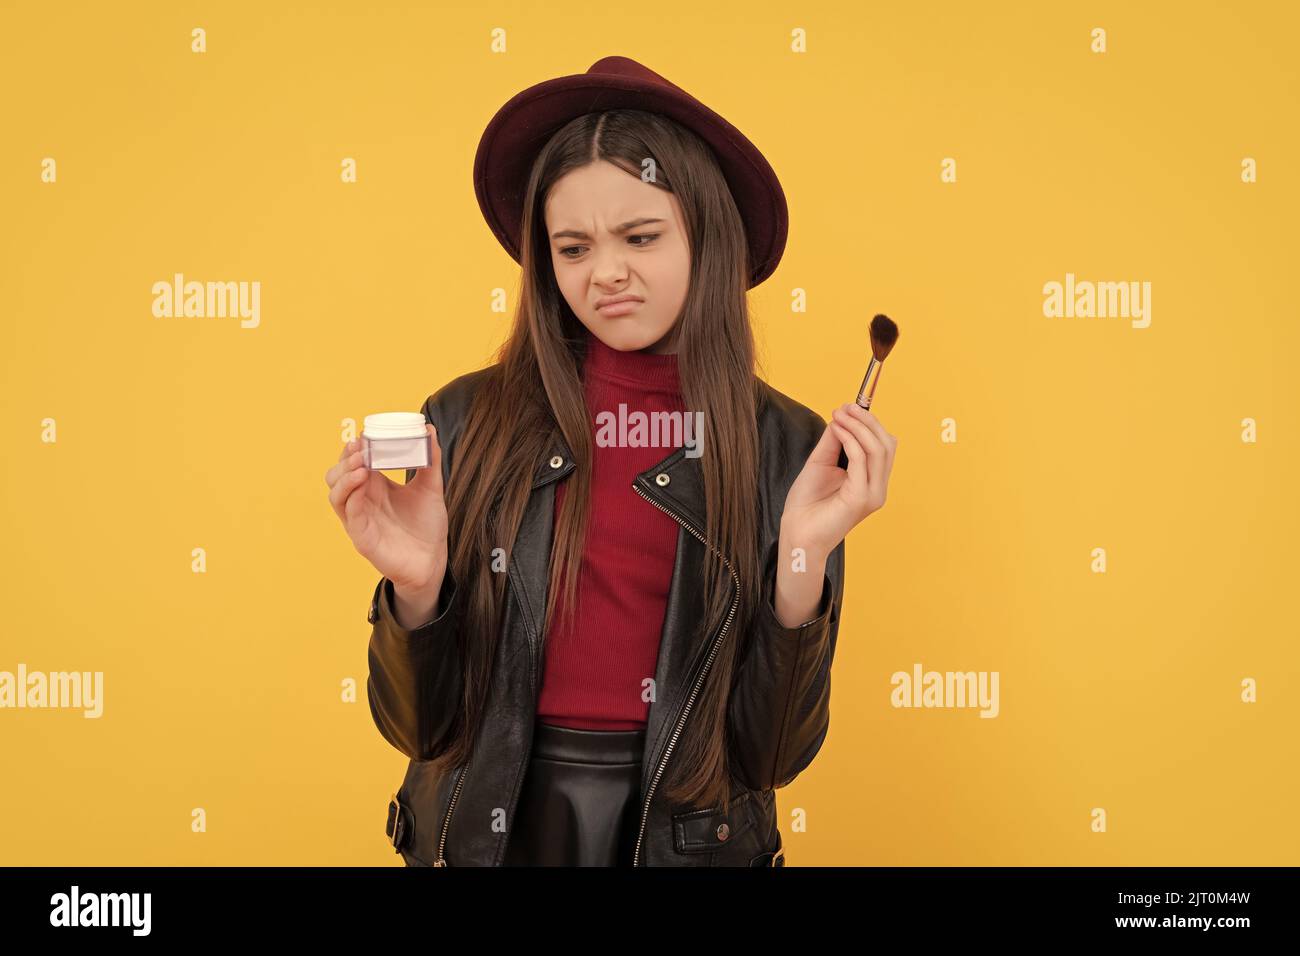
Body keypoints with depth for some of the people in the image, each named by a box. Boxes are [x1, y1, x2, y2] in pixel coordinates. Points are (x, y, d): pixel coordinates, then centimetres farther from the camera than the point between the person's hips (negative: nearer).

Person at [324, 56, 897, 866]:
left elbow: (774, 754, -10)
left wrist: (804, 561, -23)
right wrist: (417, 587, -23)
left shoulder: (788, 449, -10)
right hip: (488, 831, 1)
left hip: (684, 837, 0)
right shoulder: (469, 422, -9)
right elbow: (421, 726, -5)